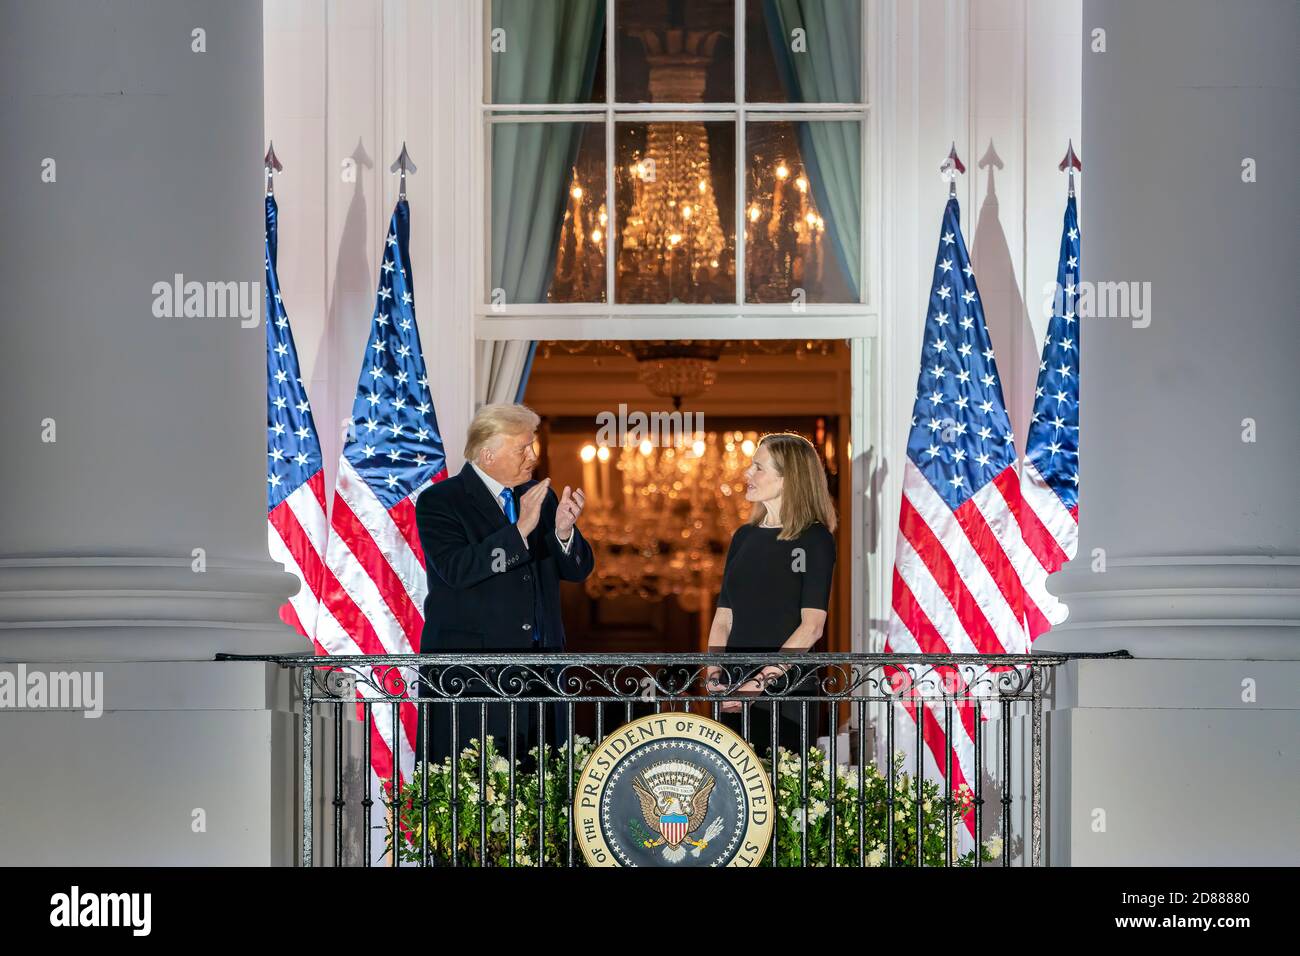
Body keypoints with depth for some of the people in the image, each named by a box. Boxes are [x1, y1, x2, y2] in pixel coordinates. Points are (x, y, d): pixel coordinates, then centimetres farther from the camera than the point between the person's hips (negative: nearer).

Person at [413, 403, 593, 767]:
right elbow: (456, 570, -18)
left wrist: (564, 531, -9)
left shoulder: (540, 495, 15)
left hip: (539, 668, 5)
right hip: (471, 674, -5)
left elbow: (579, 569, 13)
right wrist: (520, 529, -21)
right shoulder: (439, 501, -2)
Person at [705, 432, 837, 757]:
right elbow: (723, 618, 14)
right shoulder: (744, 536, 15)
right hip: (736, 696, 6)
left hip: (787, 694, -5)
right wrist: (714, 676, -2)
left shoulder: (814, 538, -4)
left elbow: (812, 625, -12)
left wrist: (761, 681, -18)